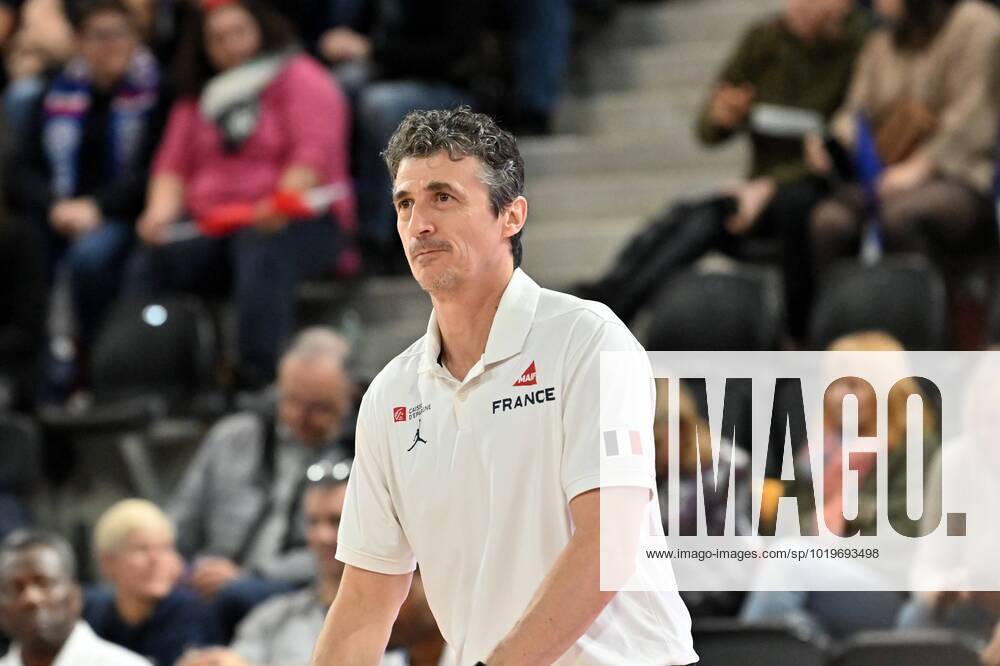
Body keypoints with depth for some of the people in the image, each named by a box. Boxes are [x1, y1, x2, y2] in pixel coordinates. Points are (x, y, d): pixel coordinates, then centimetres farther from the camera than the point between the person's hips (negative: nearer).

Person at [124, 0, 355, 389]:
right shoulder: (197, 98, 22)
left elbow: (314, 155, -12)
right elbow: (173, 166, 14)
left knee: (261, 257, -39)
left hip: (298, 221, -5)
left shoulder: (300, 79, 2)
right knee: (148, 264, -23)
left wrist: (281, 206, -28)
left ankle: (260, 382, -43)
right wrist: (161, 212, -8)